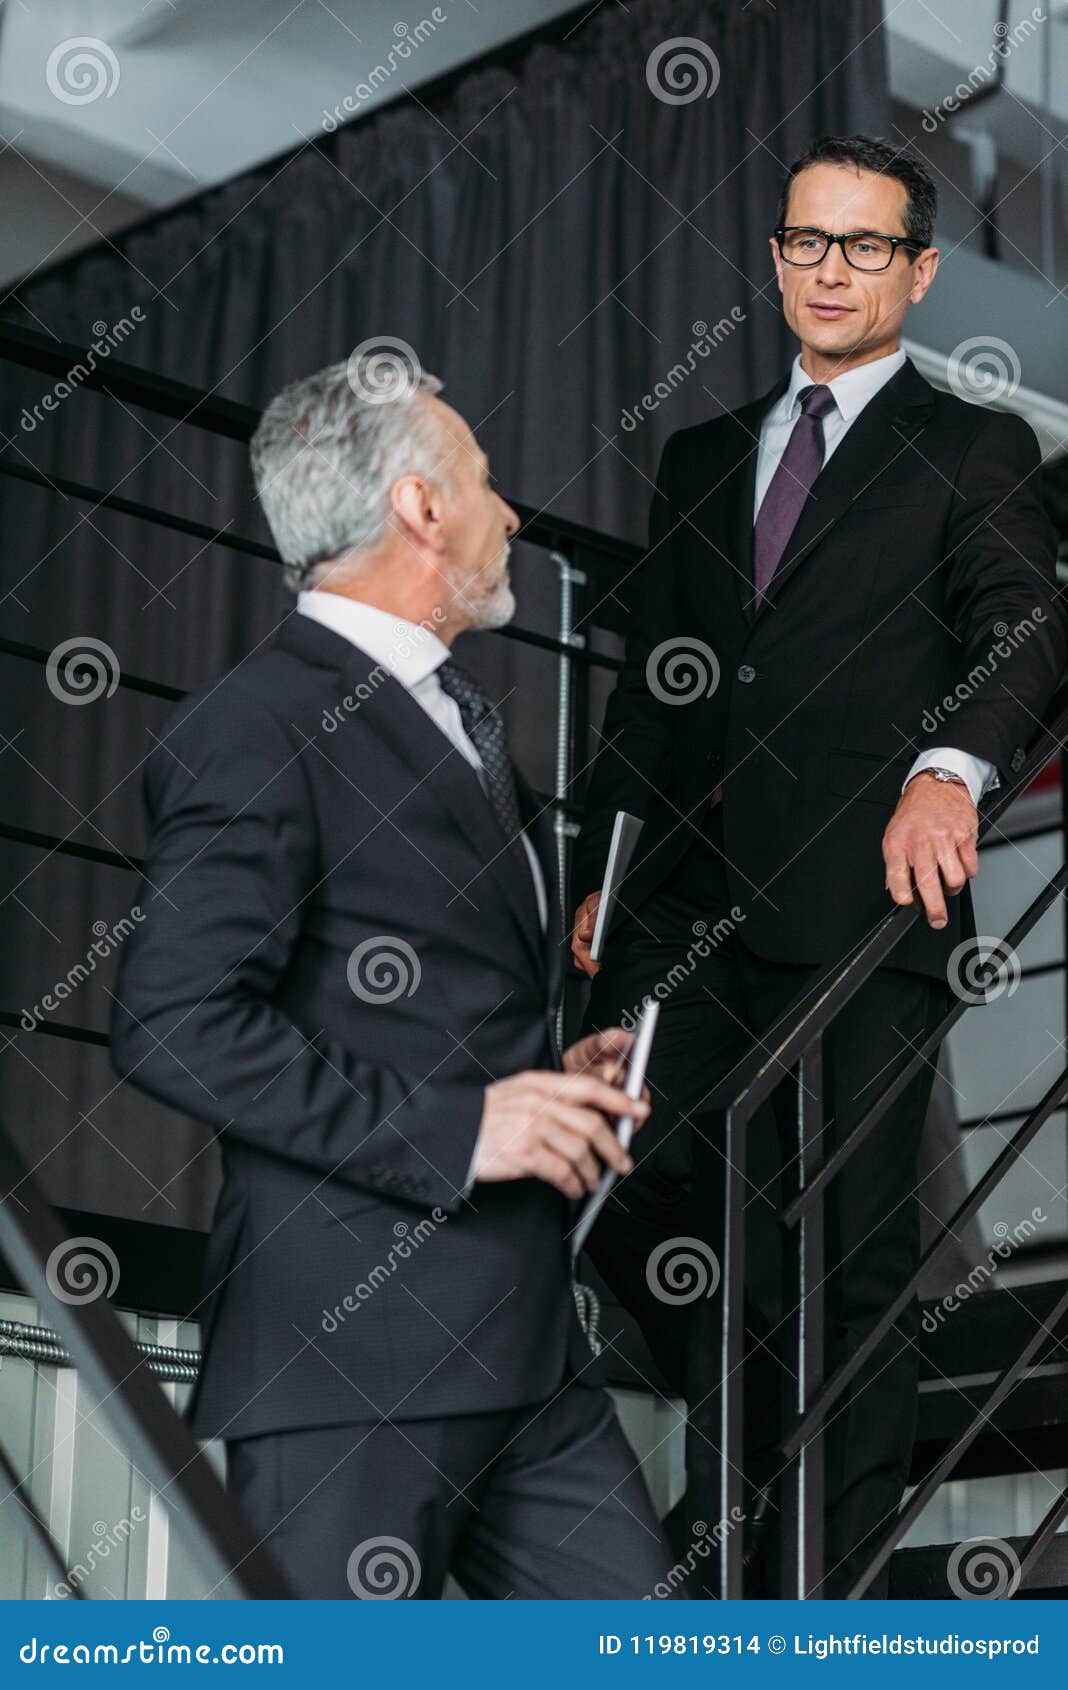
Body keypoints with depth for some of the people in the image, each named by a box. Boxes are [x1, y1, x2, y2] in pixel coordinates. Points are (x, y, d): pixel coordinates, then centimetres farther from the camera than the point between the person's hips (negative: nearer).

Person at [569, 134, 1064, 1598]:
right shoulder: (701, 458, 22)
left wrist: (949, 768, -30)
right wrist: (598, 869, 14)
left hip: (862, 895, -4)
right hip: (689, 899, 4)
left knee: (859, 1245, -1)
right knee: (621, 1181, -4)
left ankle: (837, 1580, 11)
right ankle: (742, 1410, 23)